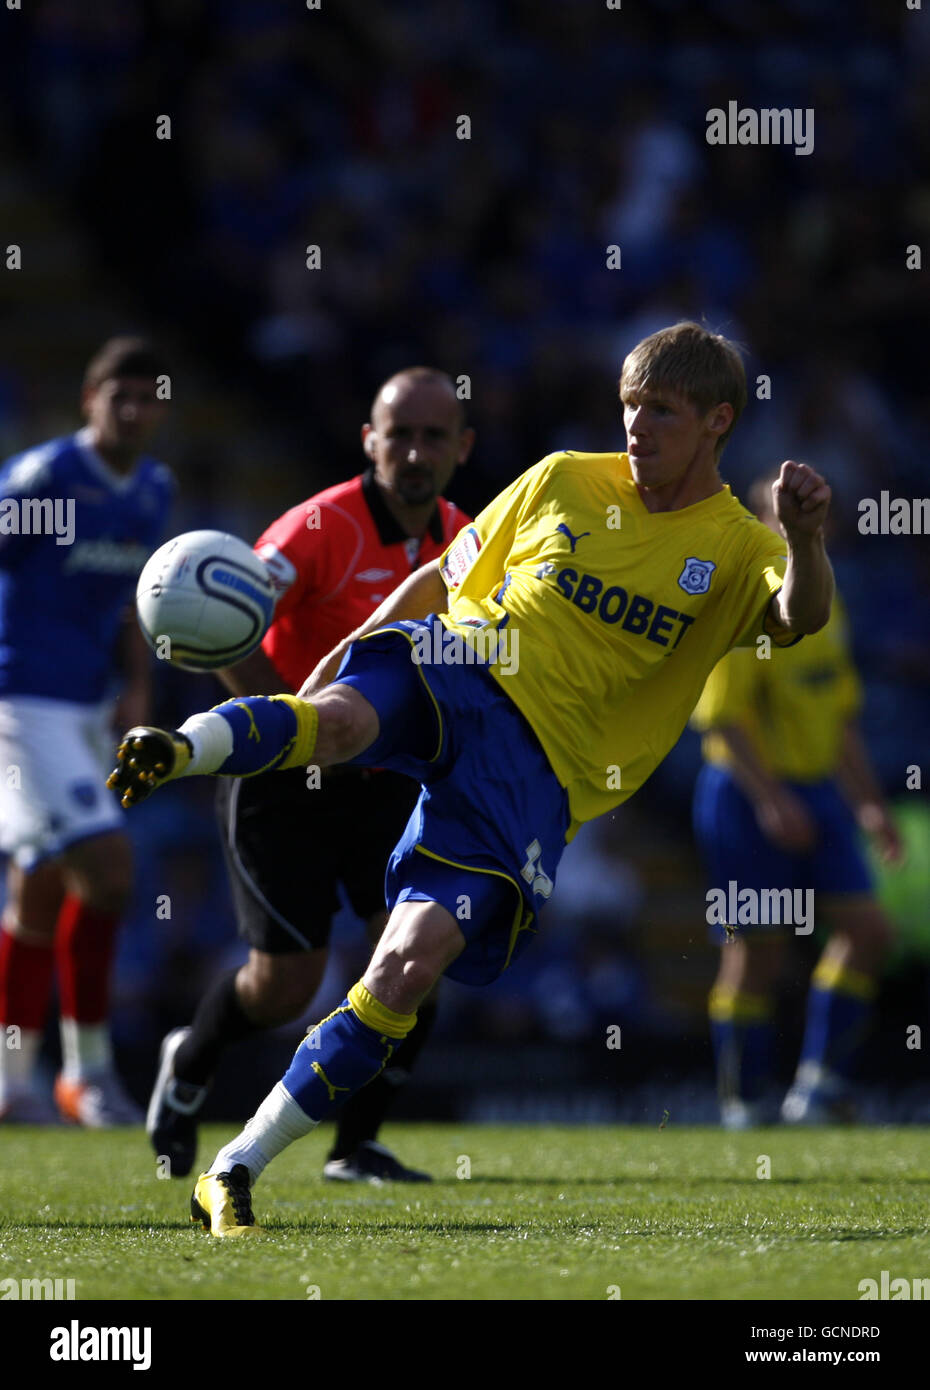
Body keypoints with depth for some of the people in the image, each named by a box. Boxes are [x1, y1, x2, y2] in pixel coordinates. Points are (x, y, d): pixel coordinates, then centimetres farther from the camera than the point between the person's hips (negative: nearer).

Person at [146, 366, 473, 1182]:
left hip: (384, 774, 5)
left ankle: (357, 1145, 3)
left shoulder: (459, 540, 1)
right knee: (286, 986, -5)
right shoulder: (323, 528, -20)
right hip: (282, 777, -5)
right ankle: (189, 1067, 29)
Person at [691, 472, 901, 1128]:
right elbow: (720, 713, -17)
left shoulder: (824, 606, 14)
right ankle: (746, 1103, 10)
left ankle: (823, 1085, 4)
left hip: (816, 790, 8)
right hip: (749, 794, -7)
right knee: (756, 951, -2)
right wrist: (769, 799, -24)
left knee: (867, 927, -3)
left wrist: (868, 802, 18)